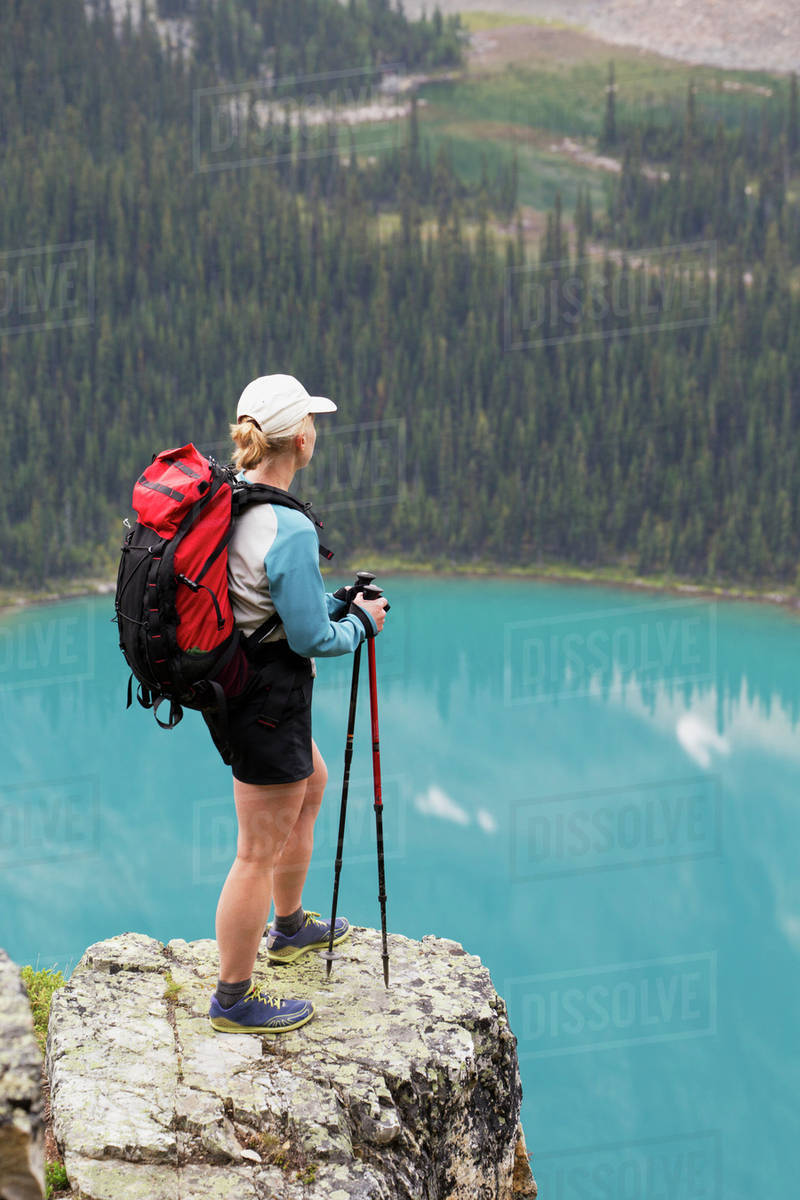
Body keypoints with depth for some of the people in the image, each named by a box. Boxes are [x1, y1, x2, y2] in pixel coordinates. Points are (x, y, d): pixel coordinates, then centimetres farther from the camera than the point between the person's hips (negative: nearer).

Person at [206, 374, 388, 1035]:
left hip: (230, 677, 10)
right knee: (260, 851, 3)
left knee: (311, 783, 32)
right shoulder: (288, 529, -27)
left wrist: (336, 604, 11)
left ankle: (290, 926, 49)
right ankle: (233, 1000, 14)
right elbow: (311, 638, -20)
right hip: (270, 693, -10)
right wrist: (362, 622, -2)